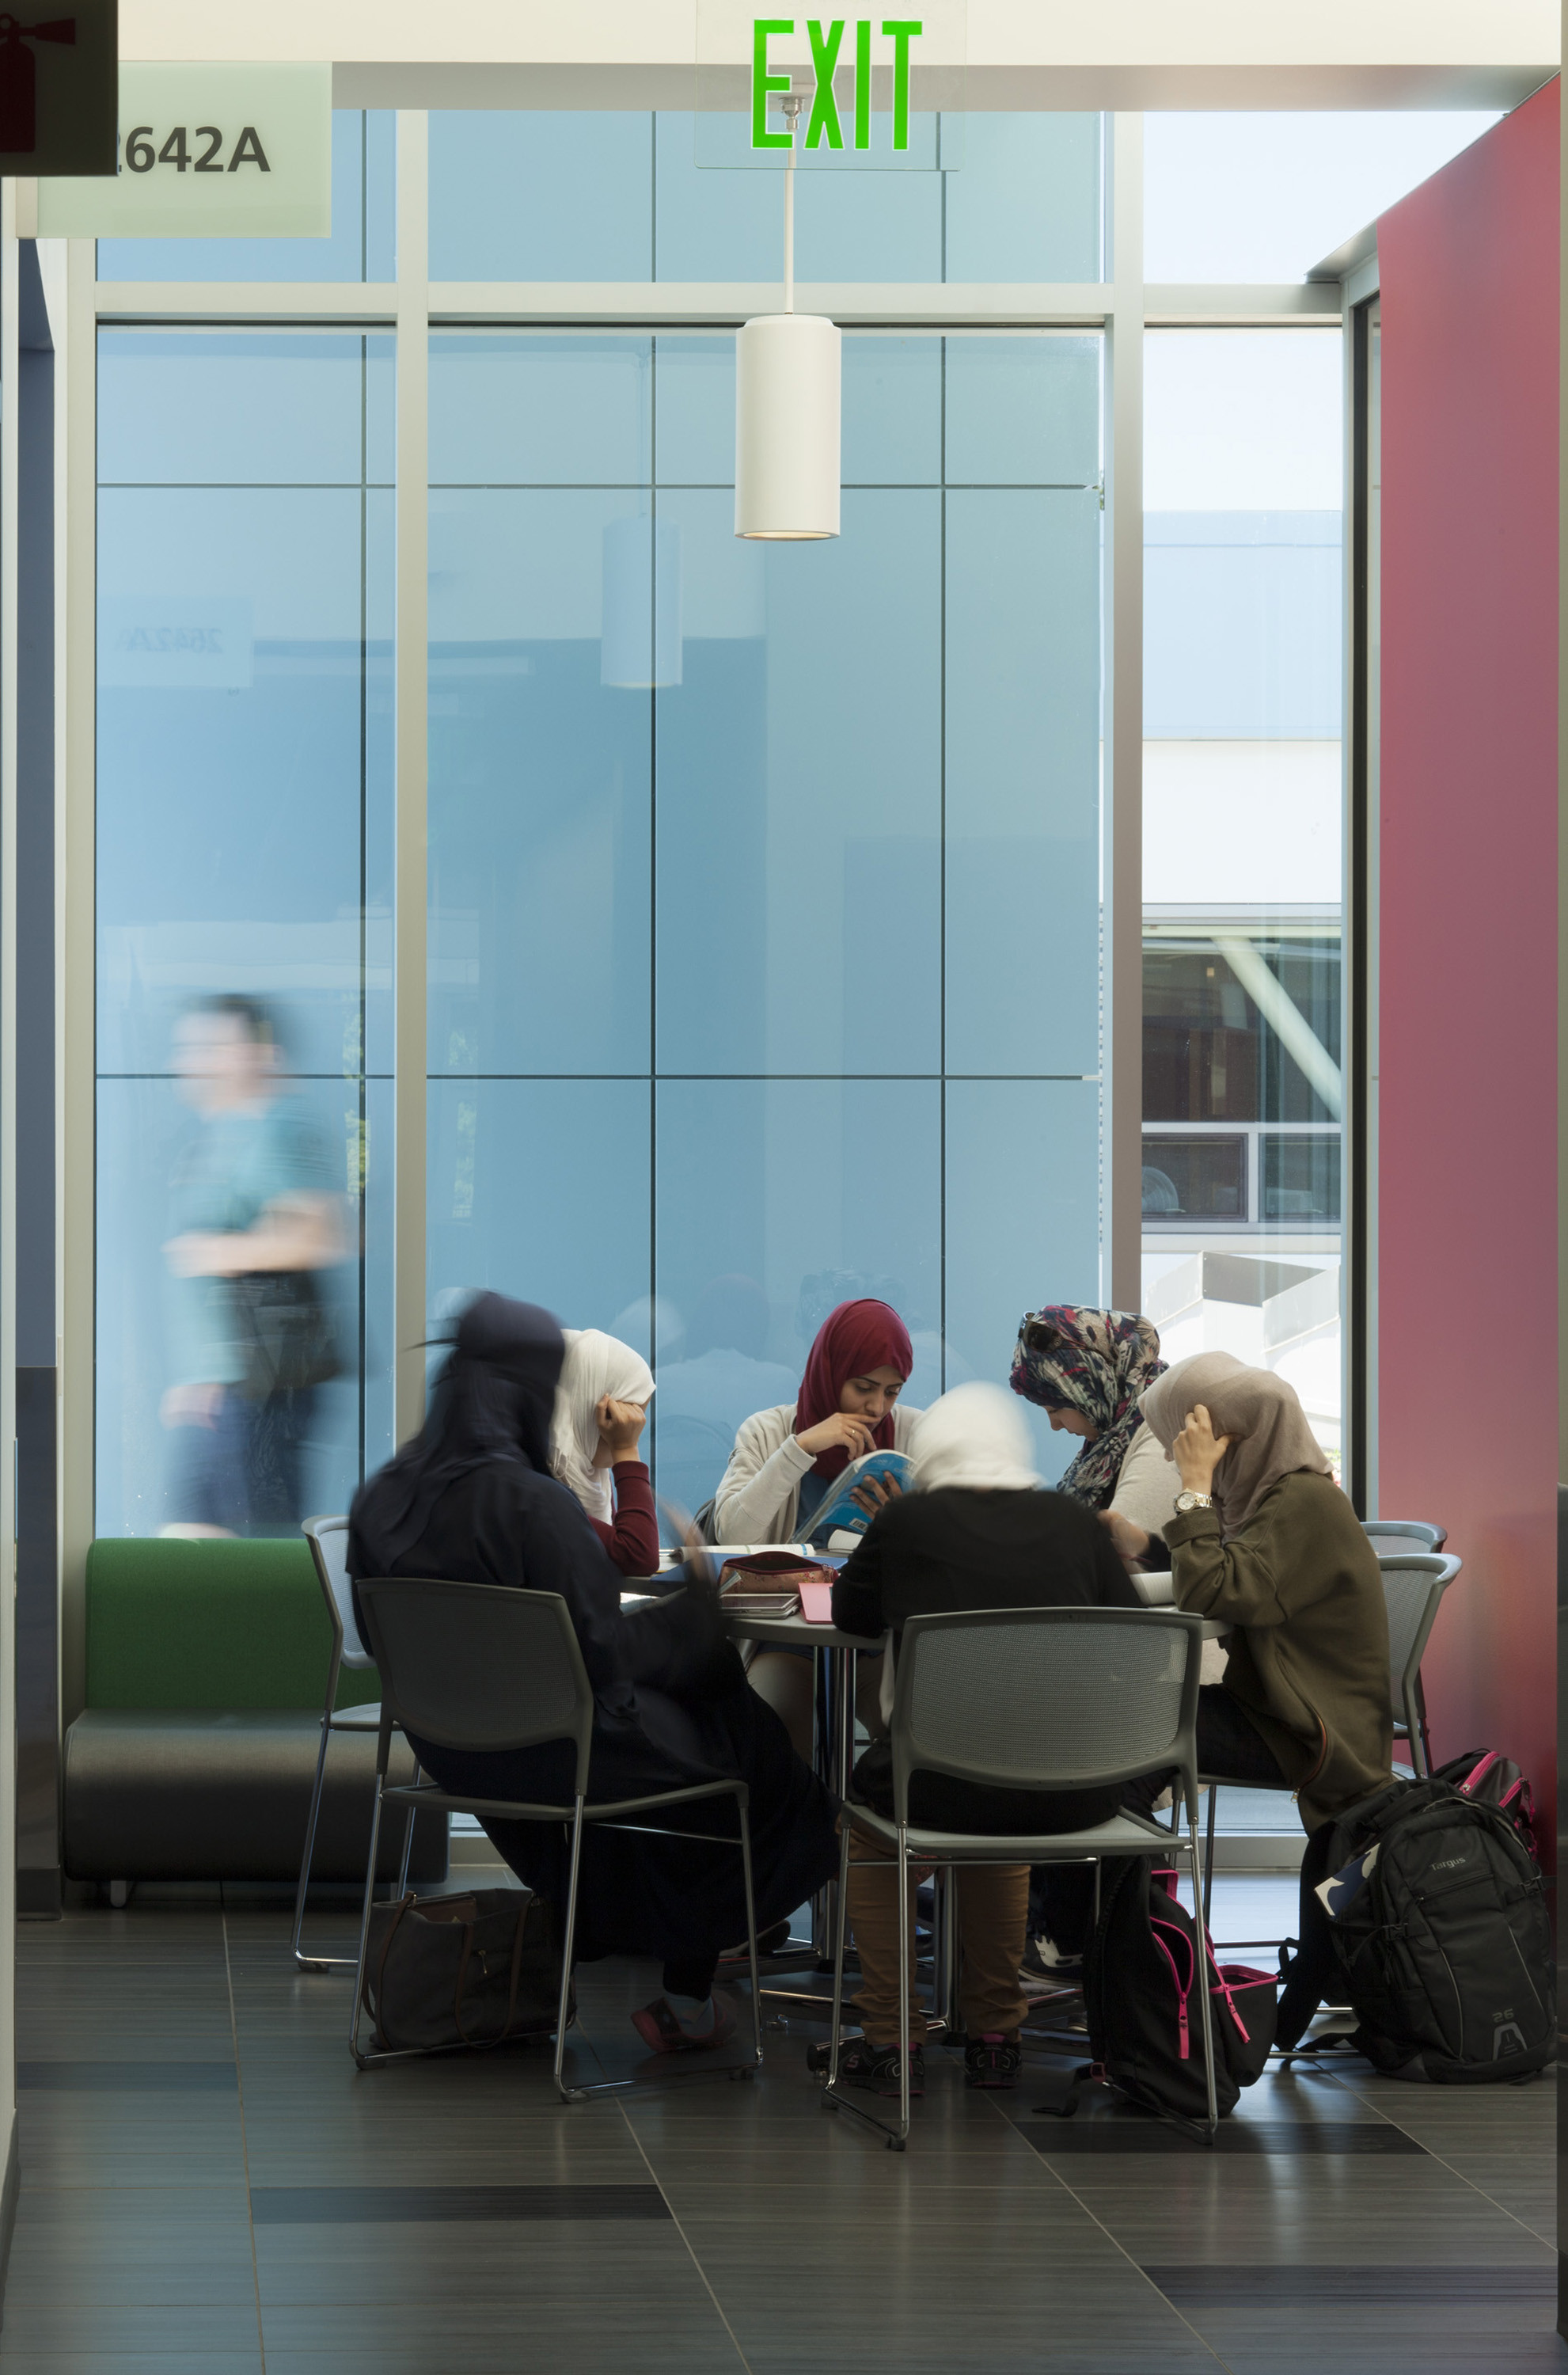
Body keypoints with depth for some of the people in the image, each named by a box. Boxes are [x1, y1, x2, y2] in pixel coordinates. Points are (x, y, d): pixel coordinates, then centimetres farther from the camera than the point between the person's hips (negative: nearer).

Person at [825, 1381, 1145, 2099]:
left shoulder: (908, 1519, 2)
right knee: (998, 1828, 37)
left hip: (945, 1784, -3)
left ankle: (889, 2043, 27)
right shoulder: (1075, 1521, 7)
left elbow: (850, 1614, 18)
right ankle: (994, 2038, 37)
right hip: (1075, 1795, 3)